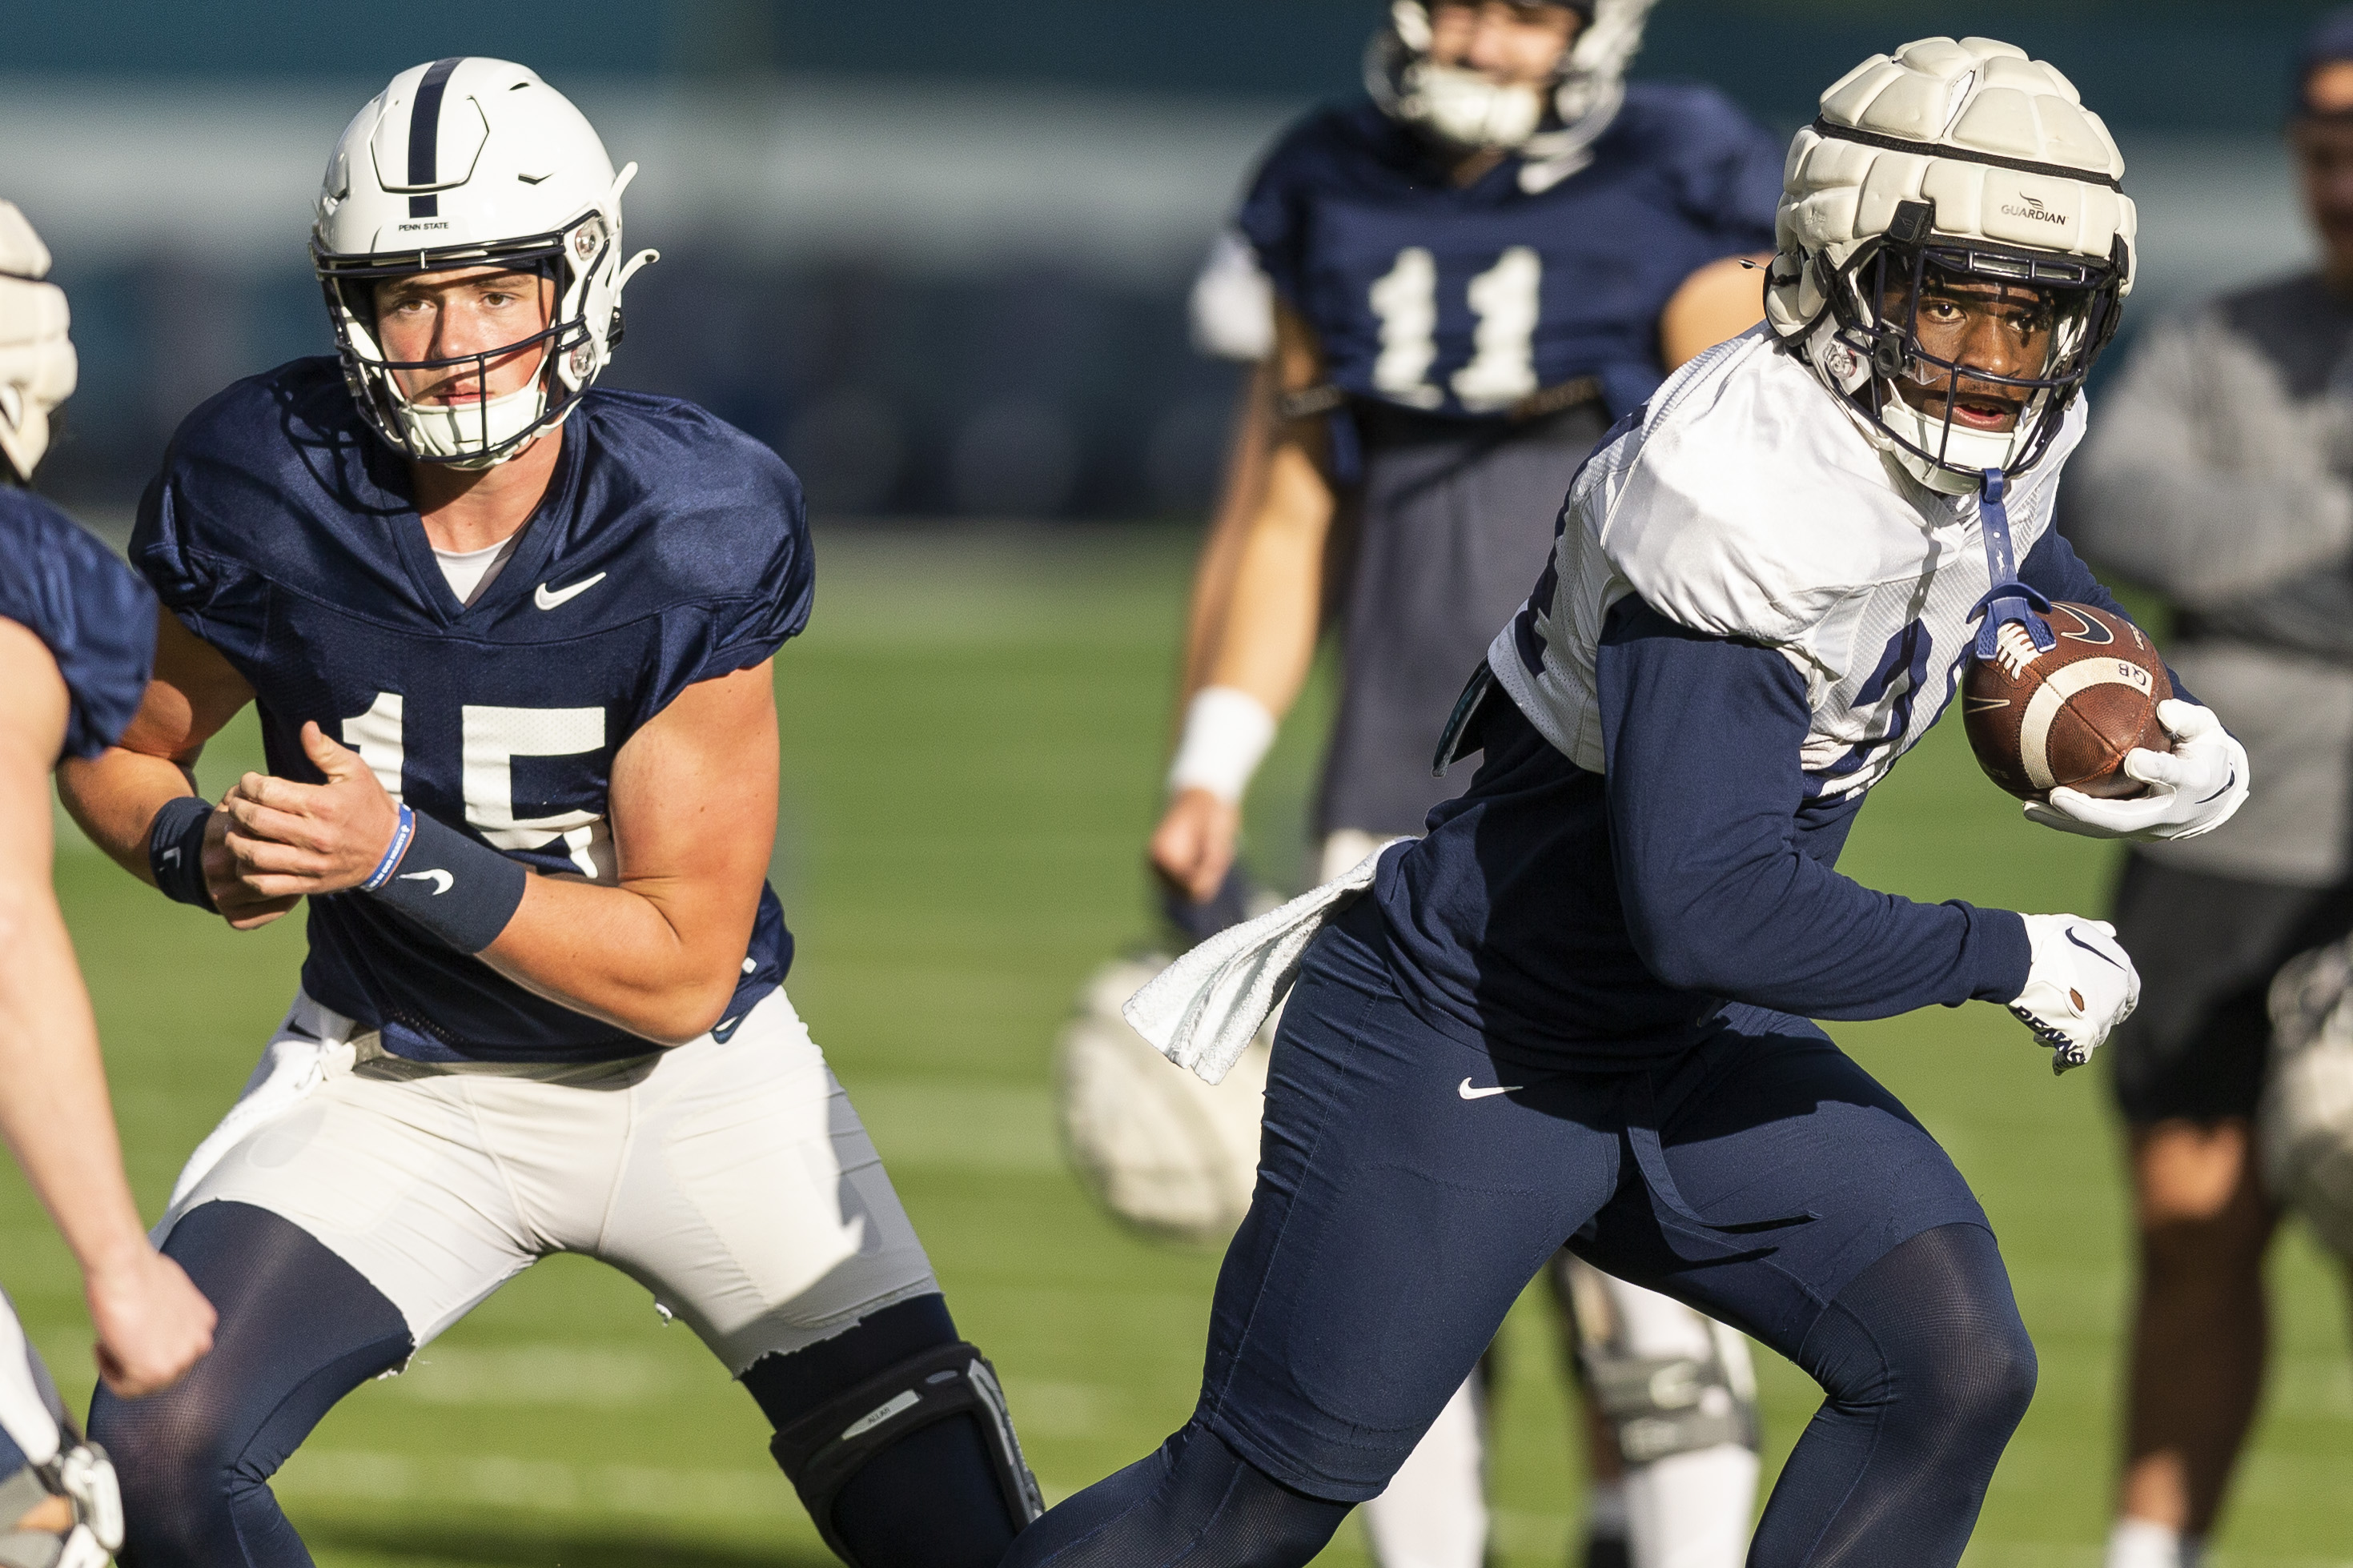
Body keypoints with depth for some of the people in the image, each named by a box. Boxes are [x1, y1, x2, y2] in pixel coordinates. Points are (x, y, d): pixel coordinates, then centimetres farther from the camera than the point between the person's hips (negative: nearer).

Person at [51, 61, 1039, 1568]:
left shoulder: (692, 529, -22)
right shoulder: (265, 494, -17)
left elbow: (683, 970, -21)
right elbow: (118, 751, 2)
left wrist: (398, 857, -33)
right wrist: (200, 847, -21)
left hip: (693, 1080, -1)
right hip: (397, 1086, 1)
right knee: (162, 1447, -21)